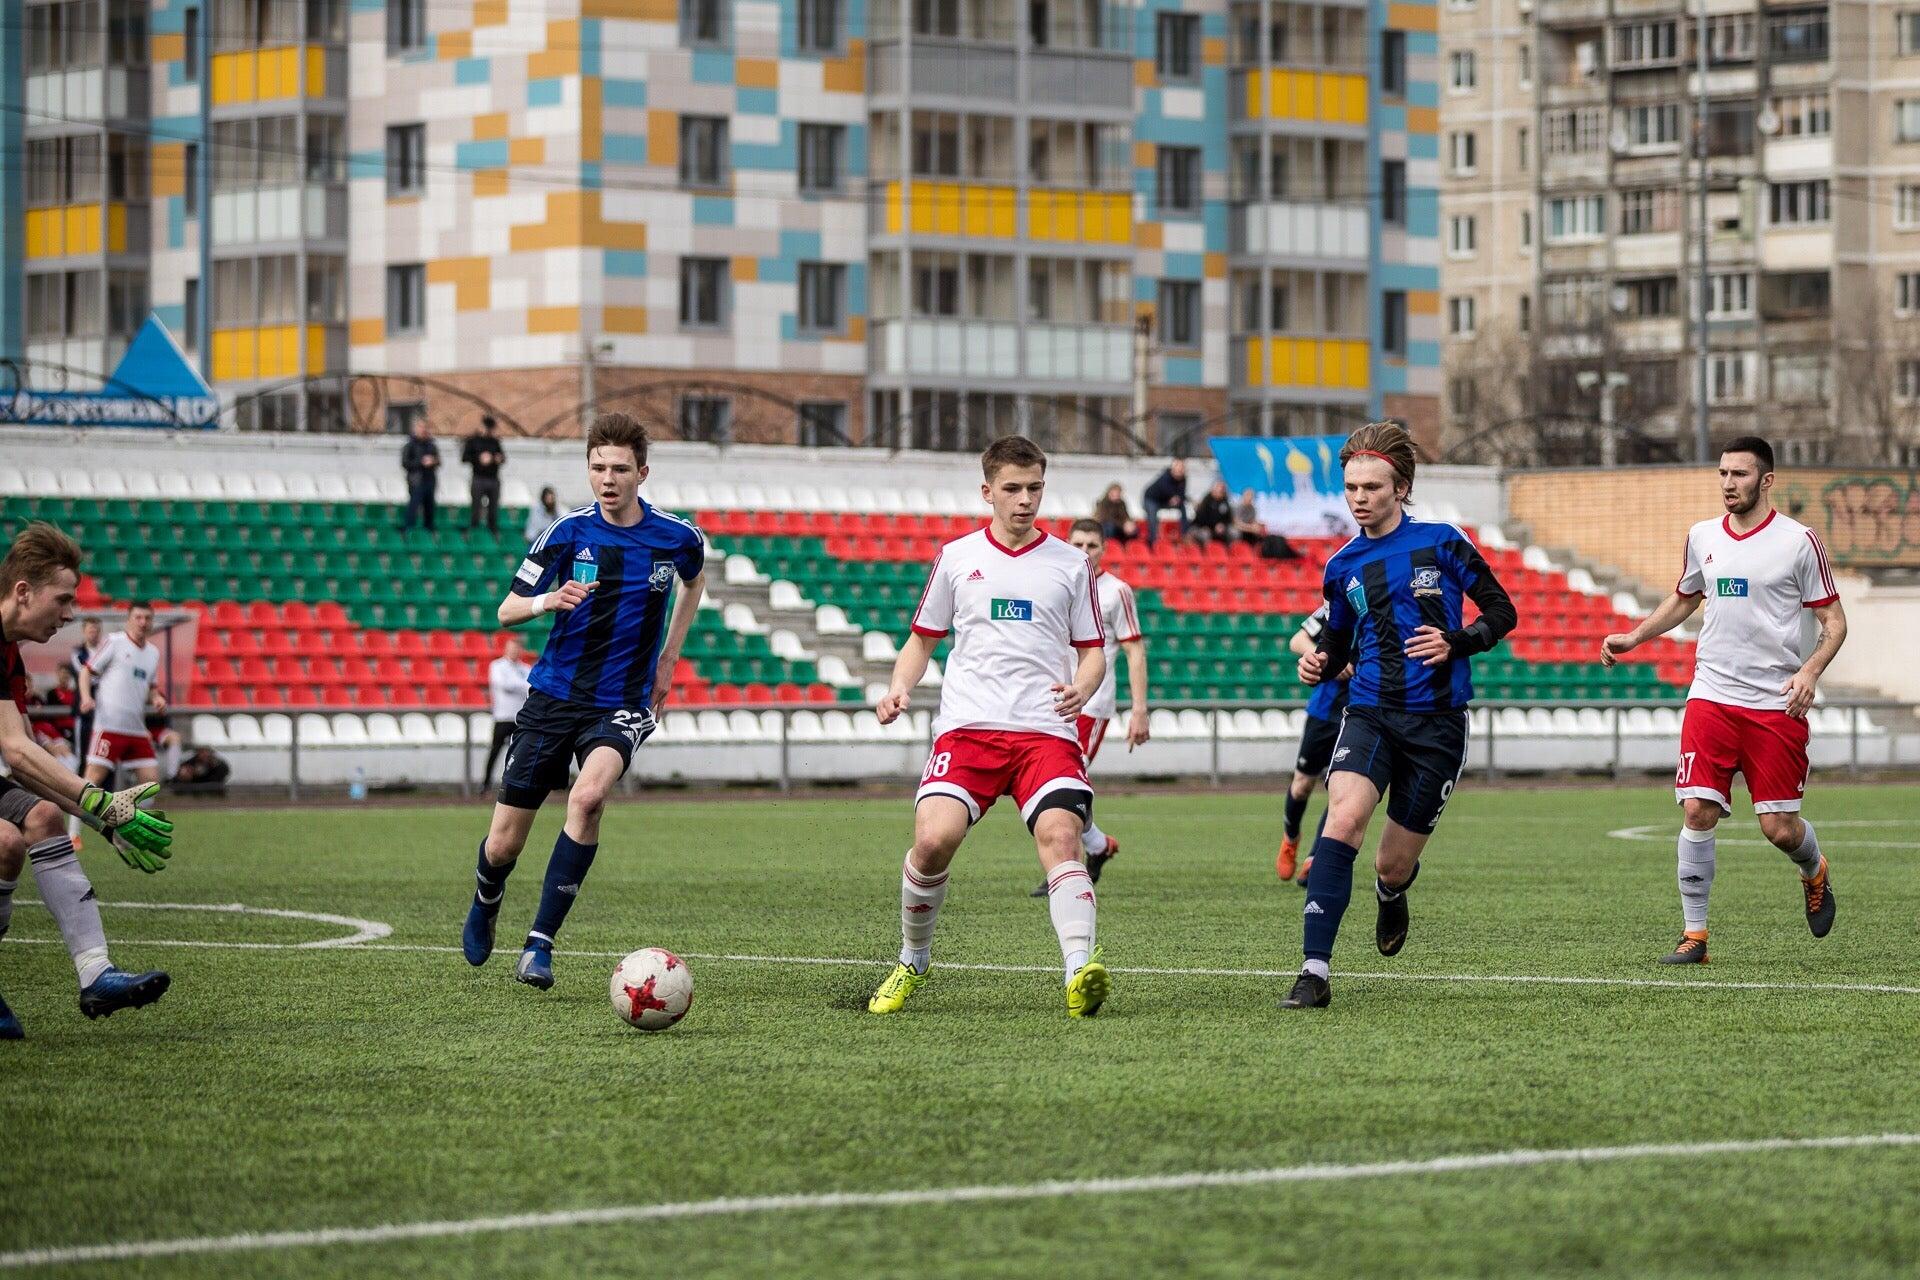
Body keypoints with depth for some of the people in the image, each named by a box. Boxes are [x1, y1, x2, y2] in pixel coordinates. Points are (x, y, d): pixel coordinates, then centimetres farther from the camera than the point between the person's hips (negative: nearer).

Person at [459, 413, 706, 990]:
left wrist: (668, 658, 15)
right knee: (504, 844, 1)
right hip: (554, 696, 1)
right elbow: (507, 610, -1)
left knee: (588, 796, -33)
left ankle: (540, 943, -23)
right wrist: (548, 601, -24)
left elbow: (695, 581, 22)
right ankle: (486, 902, 40)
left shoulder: (676, 537, -3)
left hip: (623, 704, -1)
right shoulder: (568, 532, -6)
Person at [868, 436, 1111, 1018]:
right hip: (967, 727, 0)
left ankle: (1080, 972, -37)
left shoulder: (1070, 565, 12)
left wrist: (1081, 689, -7)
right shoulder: (956, 557, 13)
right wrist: (900, 688, 2)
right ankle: (913, 961, 5)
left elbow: (1093, 651, 16)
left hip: (1046, 730, 0)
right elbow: (922, 638, 21)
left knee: (1059, 834, -25)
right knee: (934, 839, -19)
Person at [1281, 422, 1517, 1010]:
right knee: (1343, 819, -26)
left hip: (1437, 722, -2)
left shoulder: (1440, 543, -2)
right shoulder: (1344, 566, 8)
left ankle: (1391, 894, 46)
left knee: (1394, 865, 4)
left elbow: (1501, 610, 3)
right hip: (1370, 713, 2)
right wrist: (1319, 662, -1)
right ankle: (1314, 972, -28)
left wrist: (1456, 642, -15)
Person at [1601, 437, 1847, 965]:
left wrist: (1810, 671, -16)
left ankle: (1815, 873, 33)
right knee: (1698, 811, -9)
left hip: (1776, 704, -3)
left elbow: (1834, 621, 1)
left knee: (1779, 828, -3)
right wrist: (1632, 637, 14)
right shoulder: (1702, 537, 9)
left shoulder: (1798, 541, -3)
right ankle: (1693, 934, -1)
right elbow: (1682, 600, 28)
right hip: (1711, 698, 3)